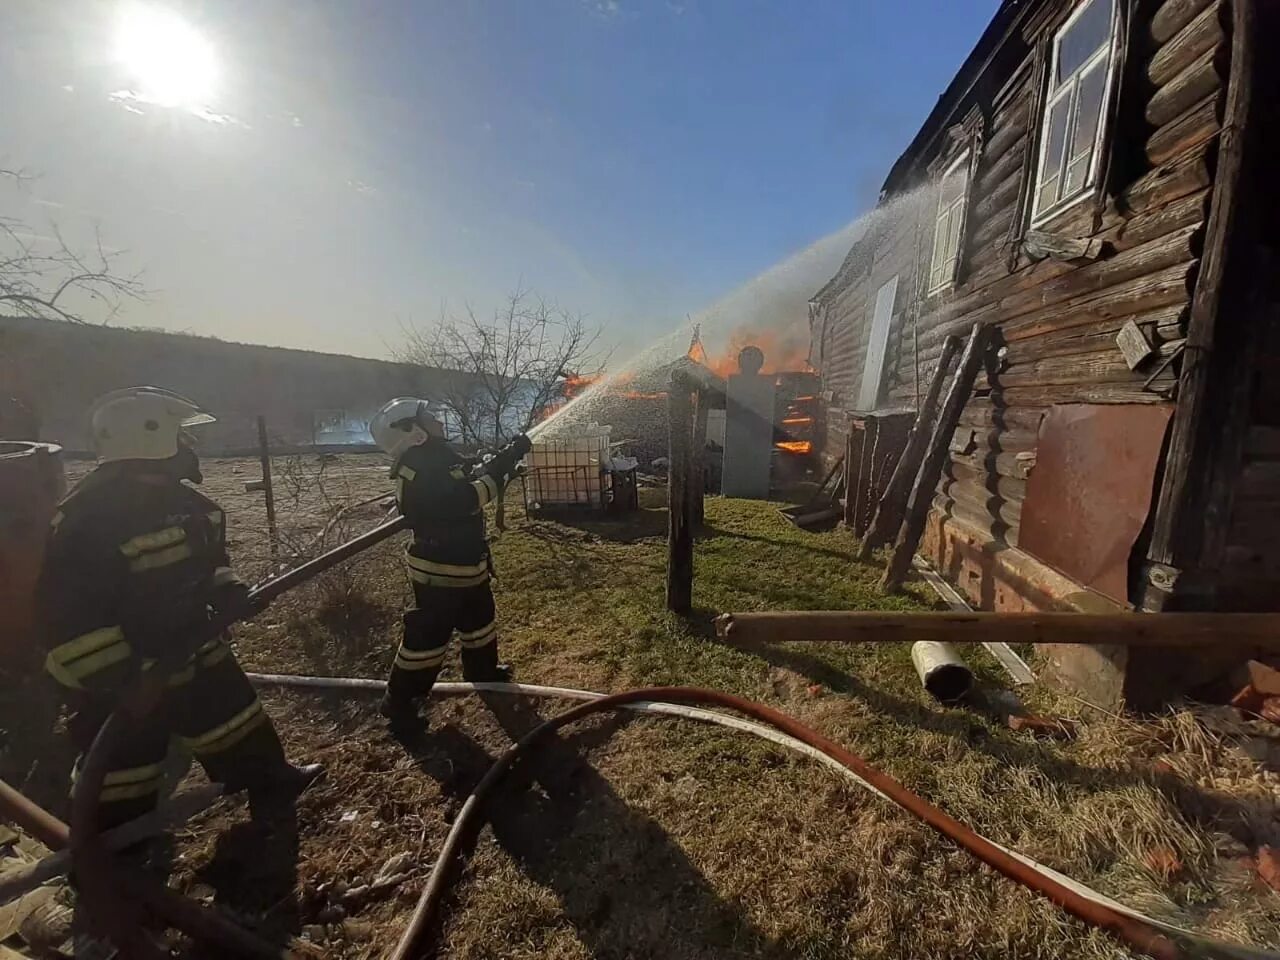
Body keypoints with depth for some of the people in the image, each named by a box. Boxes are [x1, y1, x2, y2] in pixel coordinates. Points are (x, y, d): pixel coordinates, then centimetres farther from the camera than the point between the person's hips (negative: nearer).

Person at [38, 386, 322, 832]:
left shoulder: (179, 497, -1)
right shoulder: (88, 516, -26)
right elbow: (68, 609, -26)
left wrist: (228, 593, -6)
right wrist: (115, 683, -26)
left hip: (189, 651, 8)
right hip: (126, 675, -7)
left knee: (232, 714, 19)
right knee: (125, 766, 13)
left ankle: (271, 785, 39)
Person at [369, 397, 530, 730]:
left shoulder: (436, 459, 6)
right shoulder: (419, 474, -25)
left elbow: (471, 477, 16)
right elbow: (466, 500, -34)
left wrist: (508, 455, 4)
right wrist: (501, 468, -28)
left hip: (464, 563, 10)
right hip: (439, 571, -10)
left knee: (480, 618, 24)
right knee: (428, 634, 2)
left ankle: (482, 670, 45)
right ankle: (398, 703, 20)